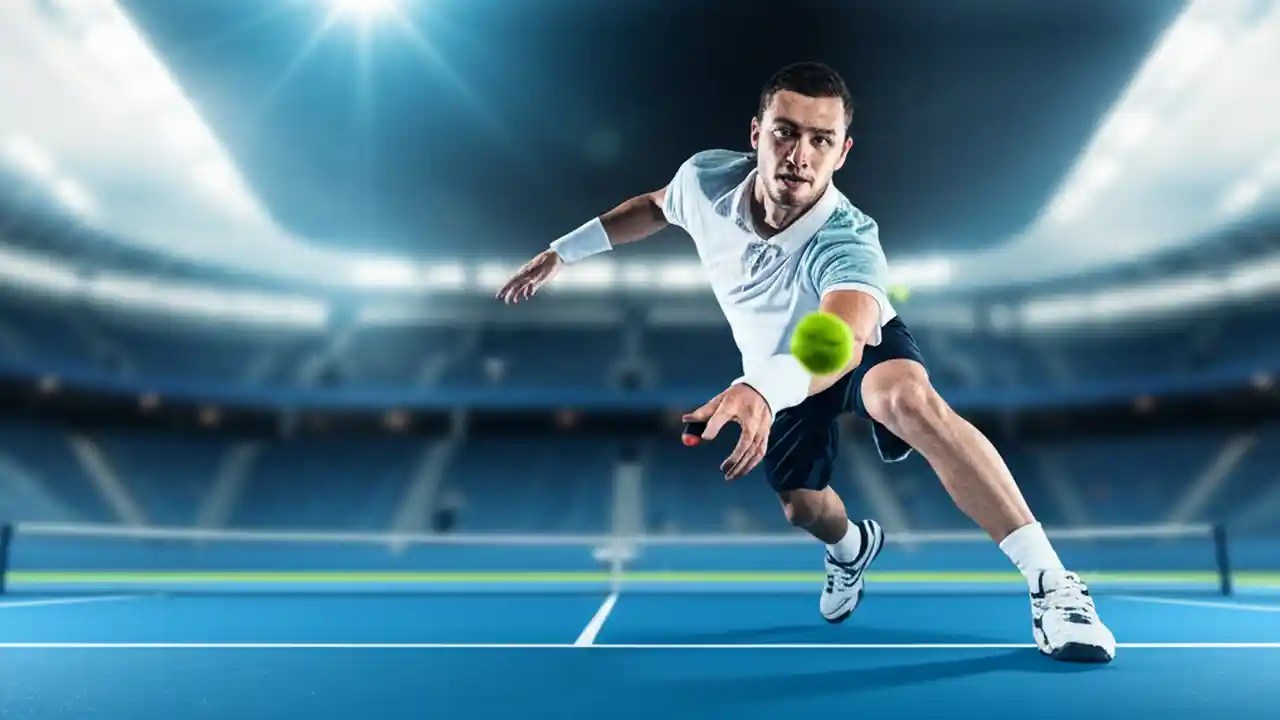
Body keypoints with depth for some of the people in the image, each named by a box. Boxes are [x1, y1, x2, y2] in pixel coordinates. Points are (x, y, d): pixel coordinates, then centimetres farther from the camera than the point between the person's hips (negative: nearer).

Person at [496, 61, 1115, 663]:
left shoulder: (848, 243, -40)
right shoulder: (705, 179, -25)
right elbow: (655, 206, 0)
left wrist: (761, 390, -80)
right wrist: (564, 249, 2)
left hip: (863, 345, -4)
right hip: (776, 367, 5)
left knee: (907, 395, -40)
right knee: (802, 506, 12)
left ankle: (1050, 581, -31)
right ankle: (853, 548, 53)